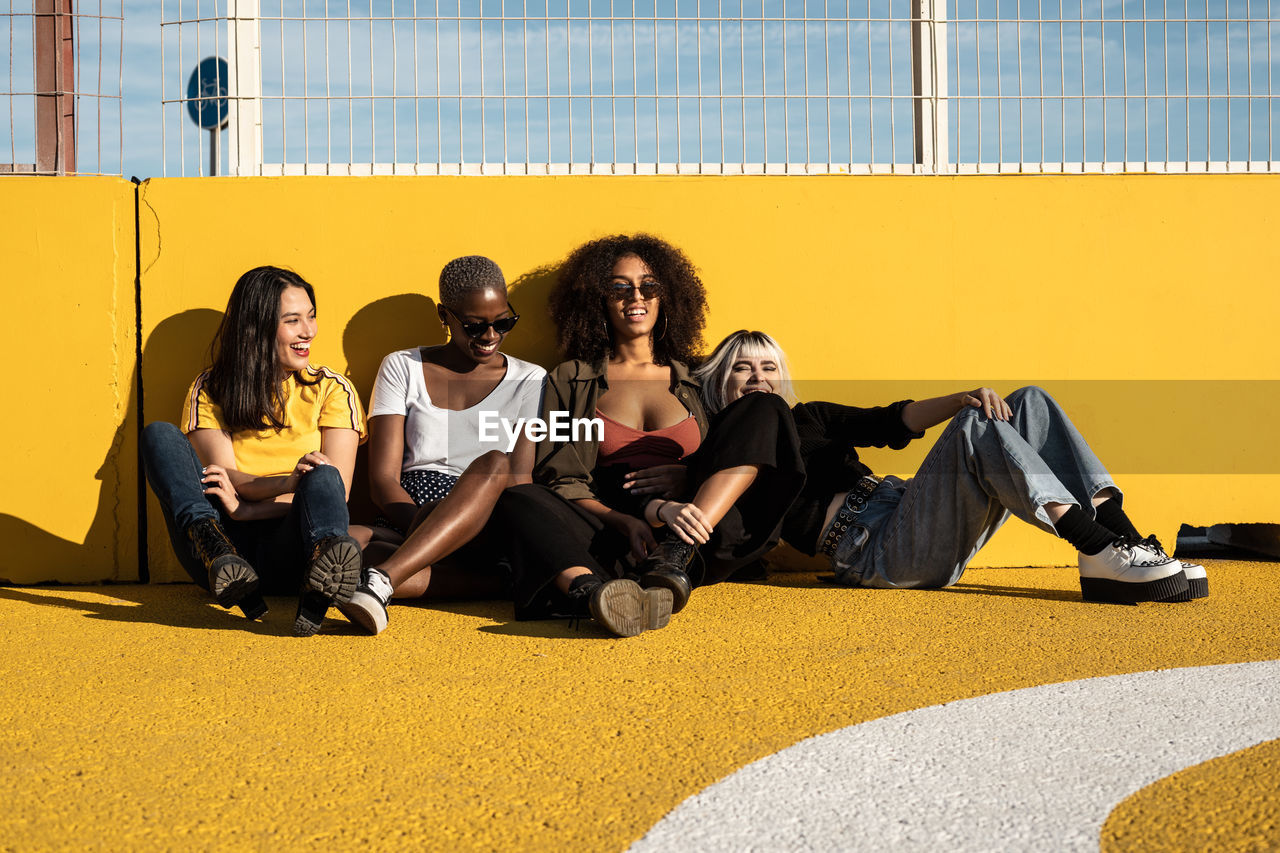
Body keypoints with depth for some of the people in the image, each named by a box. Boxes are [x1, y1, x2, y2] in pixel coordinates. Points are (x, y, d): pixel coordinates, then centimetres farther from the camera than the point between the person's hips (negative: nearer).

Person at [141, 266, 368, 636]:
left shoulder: (332, 390, 11)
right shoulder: (209, 390, 13)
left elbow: (338, 486, -2)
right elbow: (224, 477, -2)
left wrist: (245, 508, -15)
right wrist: (286, 486, -24)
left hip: (286, 549, -1)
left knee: (323, 480, -32)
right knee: (159, 435, -16)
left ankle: (322, 579, -65)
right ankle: (219, 555, -43)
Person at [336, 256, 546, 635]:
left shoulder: (529, 380, 15)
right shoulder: (402, 368, 14)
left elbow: (520, 476, 2)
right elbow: (382, 478, 4)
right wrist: (425, 530, -17)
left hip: (491, 535, 1)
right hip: (409, 524, -1)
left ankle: (380, 581, -46)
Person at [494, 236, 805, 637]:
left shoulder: (693, 382, 22)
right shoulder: (571, 381, 18)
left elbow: (736, 456, 19)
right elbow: (561, 481, 5)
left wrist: (692, 477, -6)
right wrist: (628, 522, -15)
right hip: (615, 540, -1)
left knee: (765, 411, -13)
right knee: (519, 499, -27)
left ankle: (676, 559, -34)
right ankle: (593, 592, -59)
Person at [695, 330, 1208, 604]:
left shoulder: (807, 420, 29)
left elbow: (891, 423, 18)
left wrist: (959, 400, 0)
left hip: (919, 525, 8)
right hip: (872, 547, -7)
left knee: (1028, 404, -3)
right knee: (976, 426, -26)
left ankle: (1116, 530, -20)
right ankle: (1099, 550, -35)